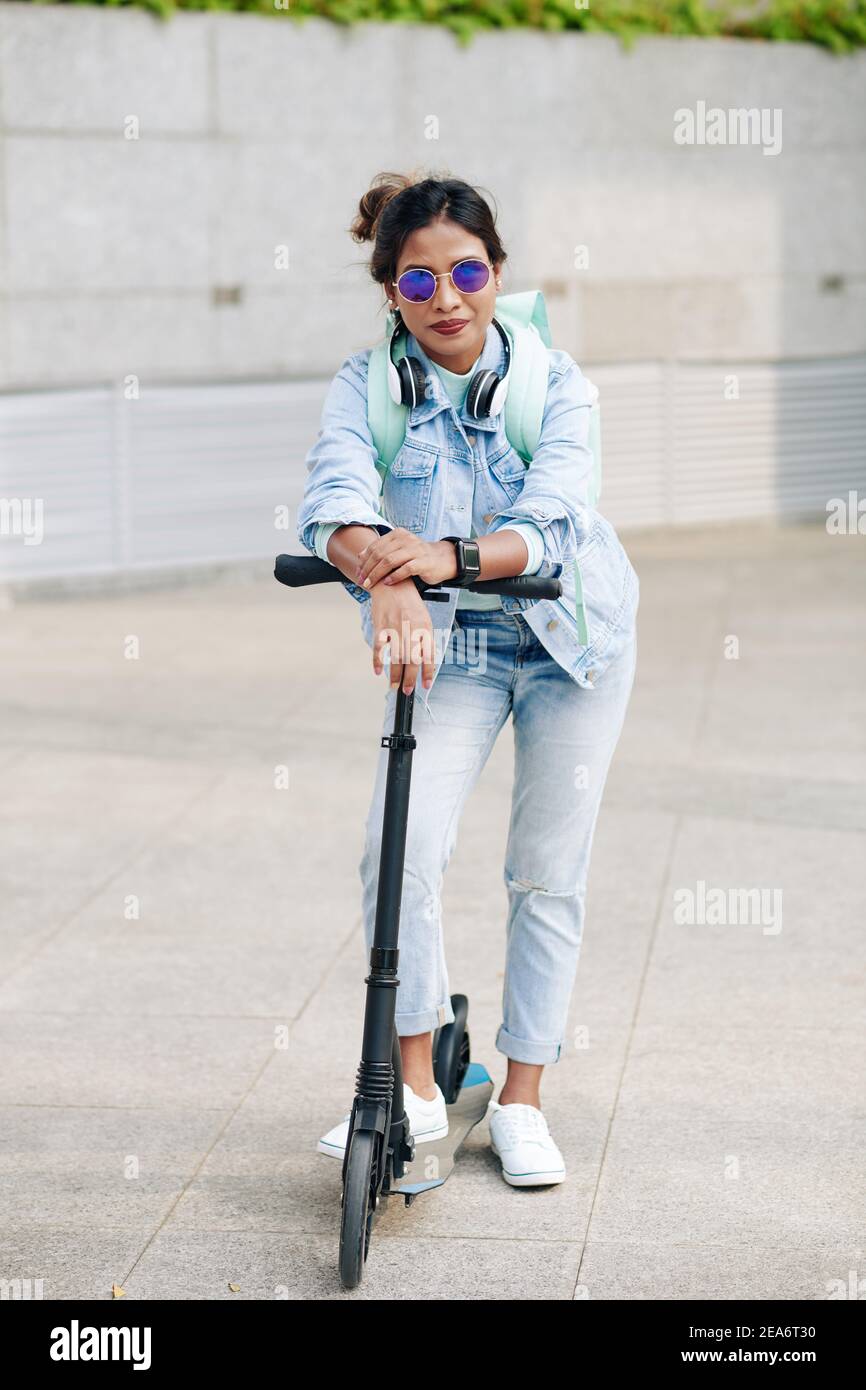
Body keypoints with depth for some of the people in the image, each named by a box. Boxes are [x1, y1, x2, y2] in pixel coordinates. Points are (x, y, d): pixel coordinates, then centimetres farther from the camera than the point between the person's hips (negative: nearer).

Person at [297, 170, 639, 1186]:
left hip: (570, 637, 0)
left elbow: (547, 525, -29)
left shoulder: (553, 380, -16)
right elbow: (335, 498, -32)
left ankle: (521, 1101, 19)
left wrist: (451, 555, -49)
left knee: (549, 873, 5)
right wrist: (385, 578, -53)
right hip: (445, 647, 0)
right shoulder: (368, 384, -14)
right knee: (399, 854, -15)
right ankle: (414, 1086, 1)